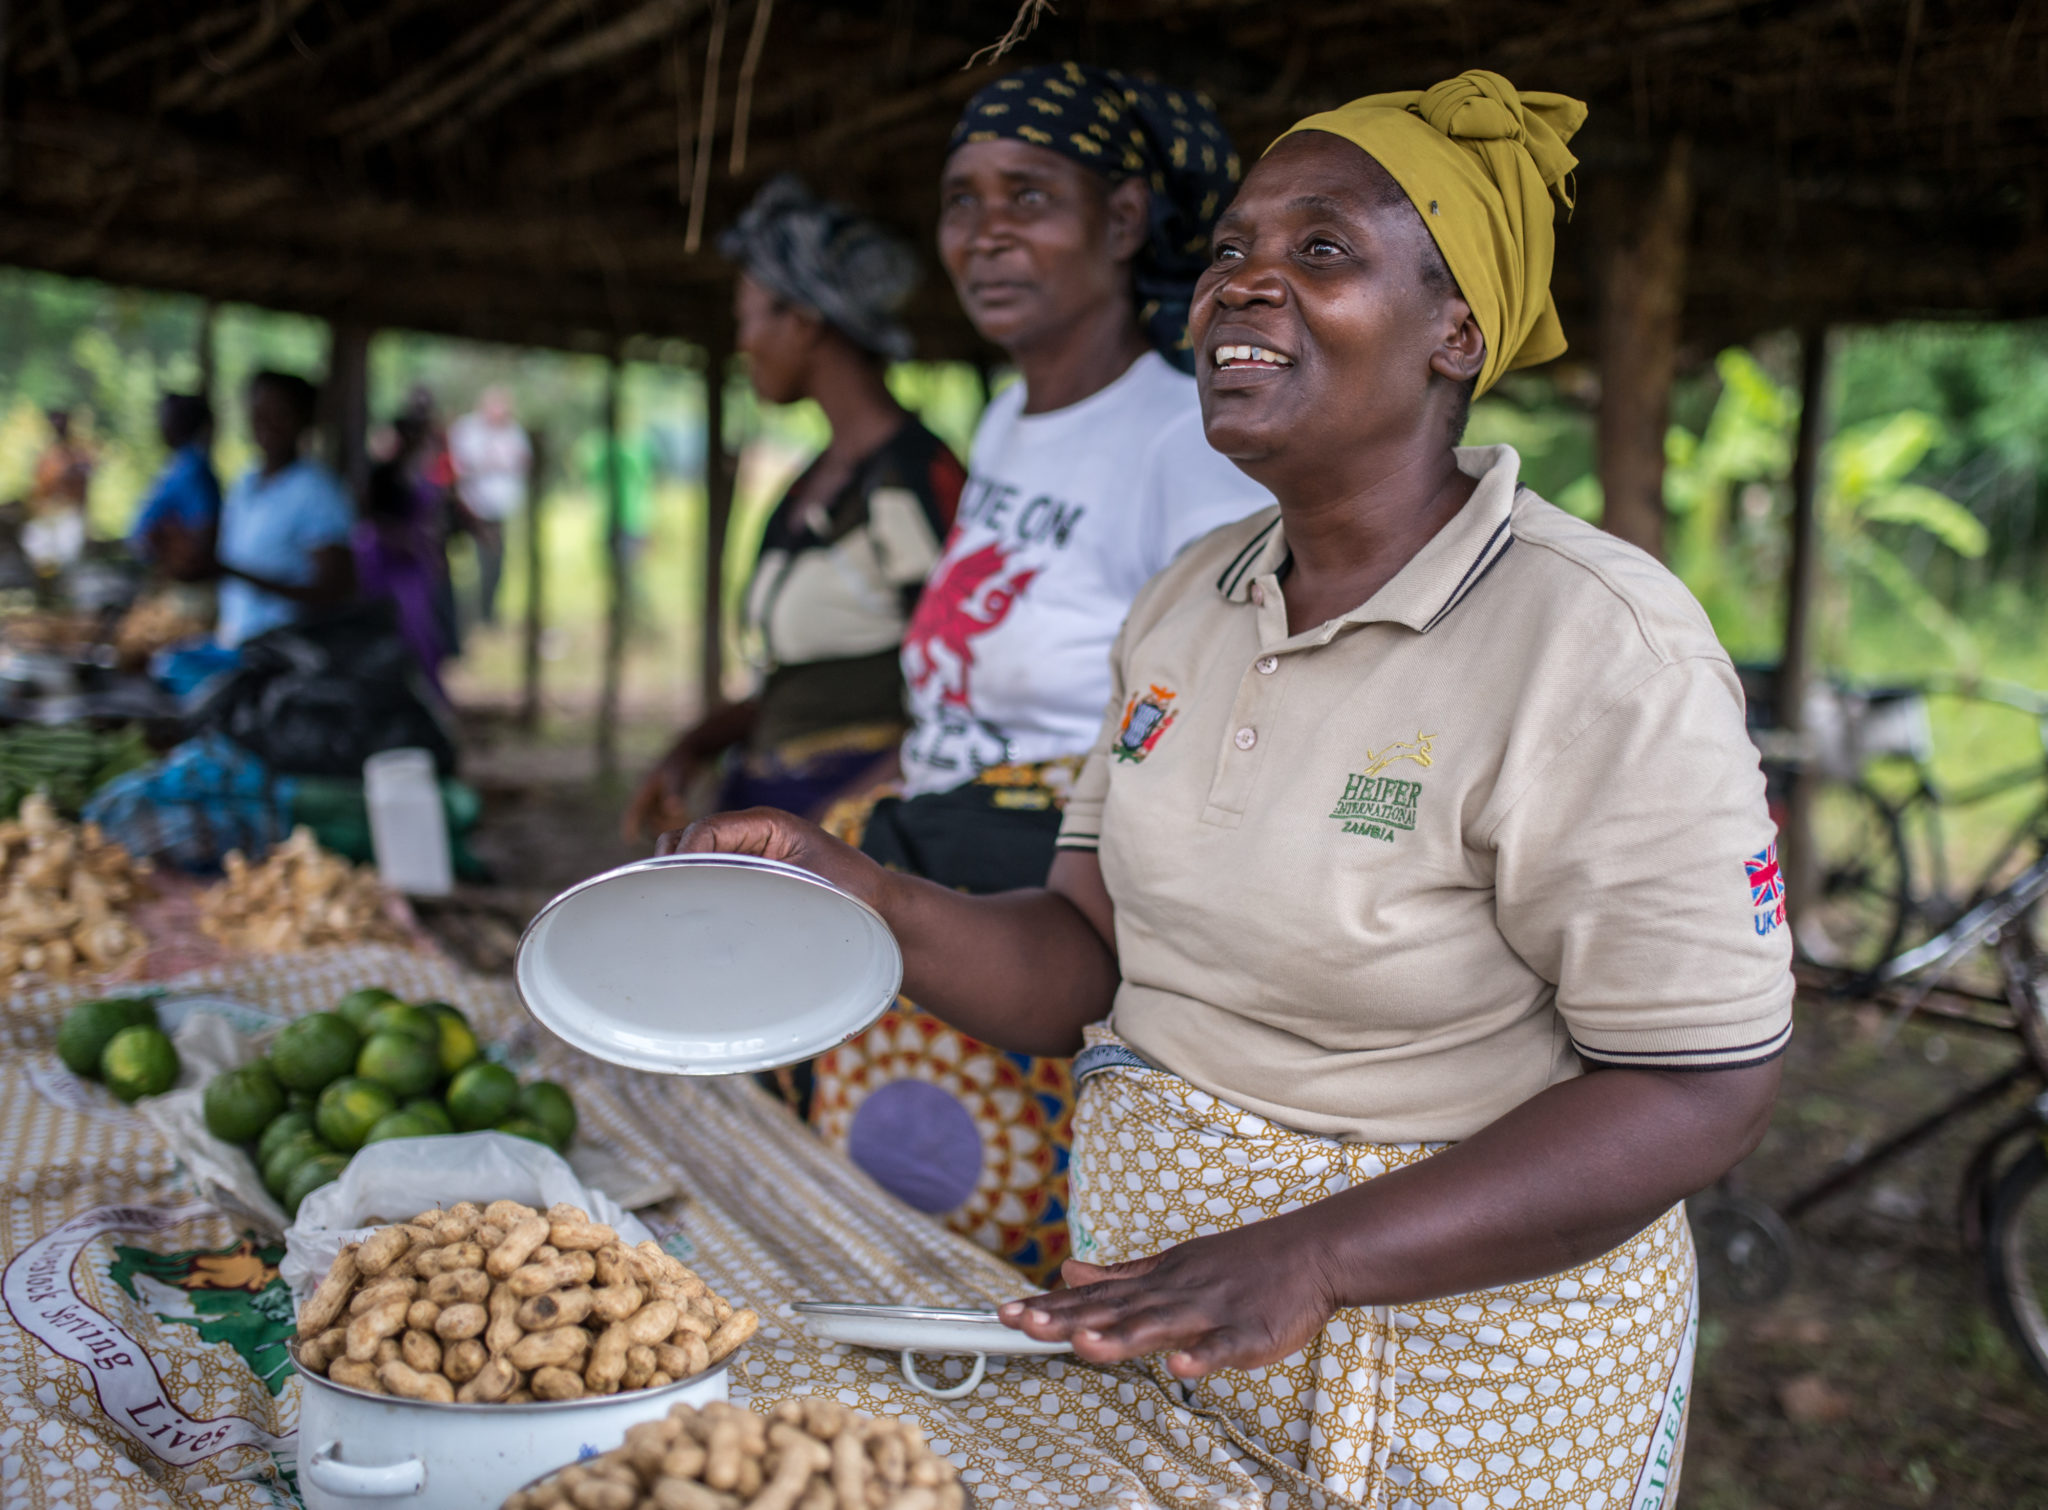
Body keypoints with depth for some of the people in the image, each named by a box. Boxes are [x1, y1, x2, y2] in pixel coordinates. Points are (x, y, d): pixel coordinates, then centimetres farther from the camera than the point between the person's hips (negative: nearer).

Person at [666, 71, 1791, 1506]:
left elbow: (1704, 1089, -21)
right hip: (1162, 1291, 6)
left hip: (1448, 1349, -6)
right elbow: (1089, 967, 3)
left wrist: (1311, 1258, -29)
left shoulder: (1602, 644, -20)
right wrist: (857, 893, -14)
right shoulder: (1190, 601, 1)